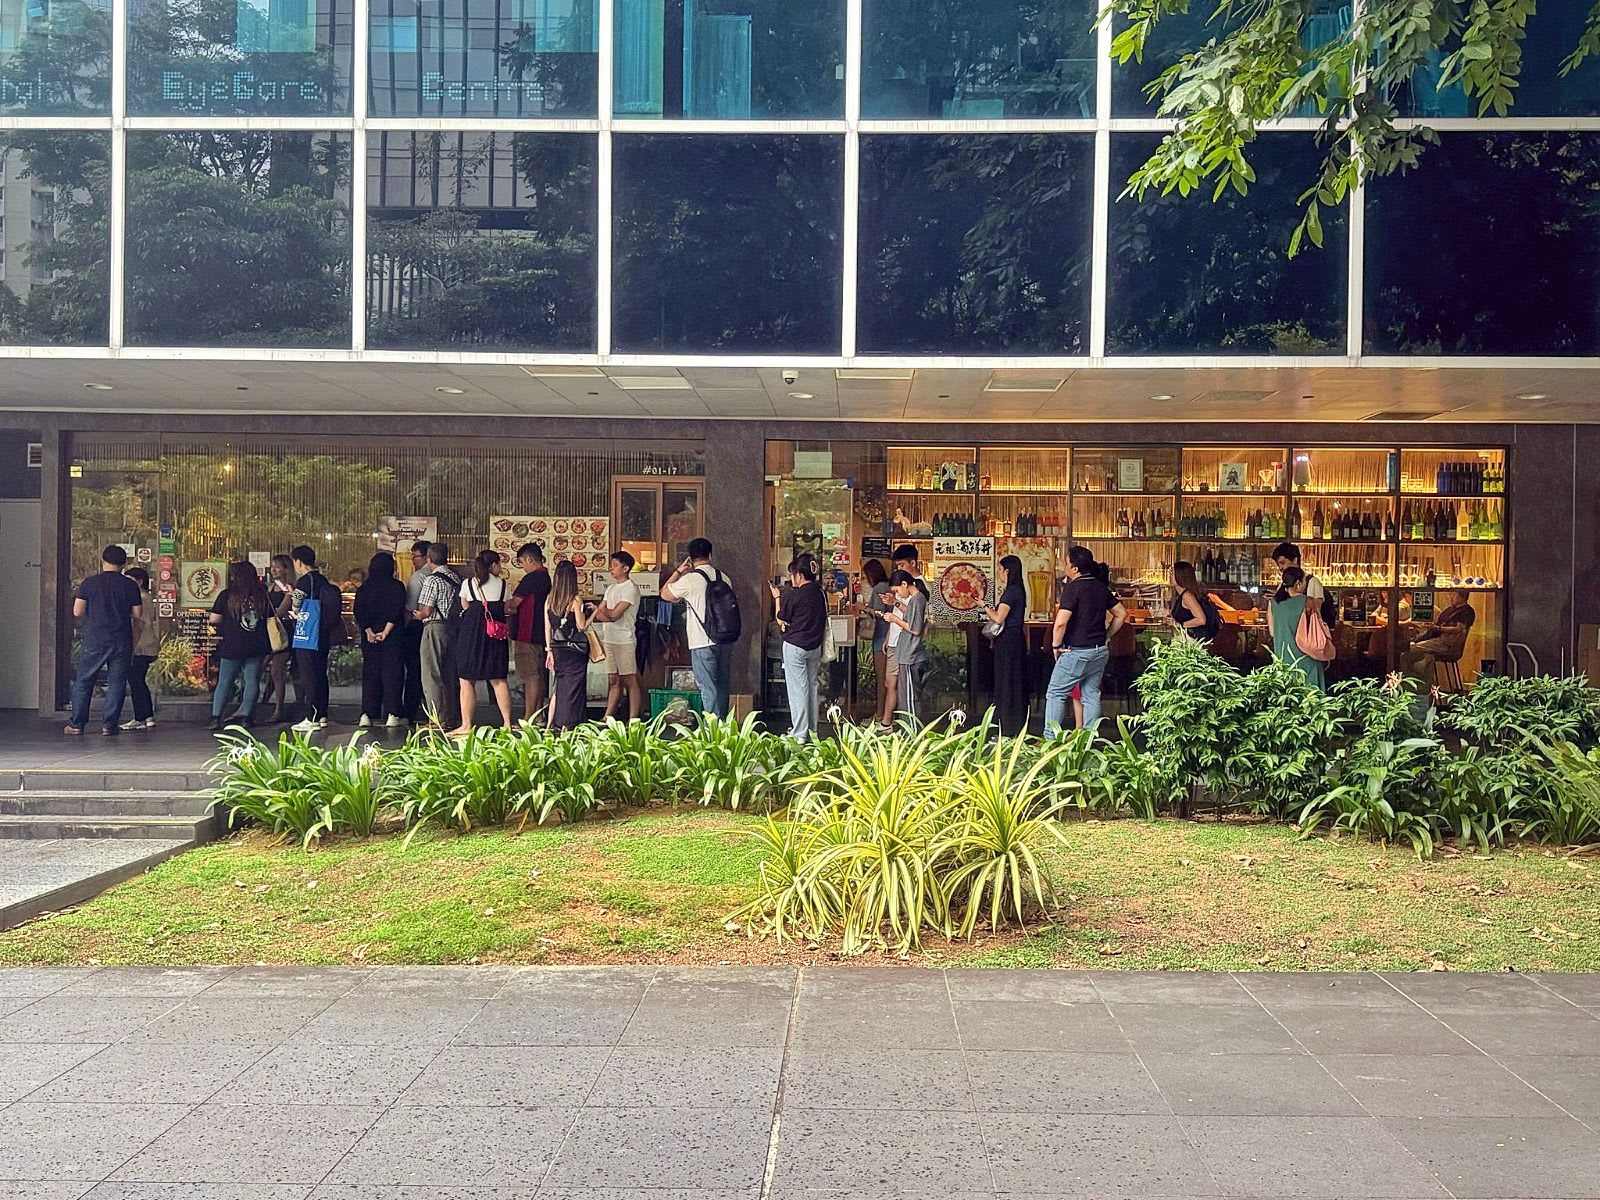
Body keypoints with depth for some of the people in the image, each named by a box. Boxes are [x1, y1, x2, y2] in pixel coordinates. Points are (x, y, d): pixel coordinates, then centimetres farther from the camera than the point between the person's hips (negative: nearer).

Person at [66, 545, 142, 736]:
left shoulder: (89, 582, -1)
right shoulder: (130, 585, -1)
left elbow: (77, 611, -2)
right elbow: (137, 614, 1)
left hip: (95, 639, 0)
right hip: (121, 641, 0)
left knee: (83, 681, 10)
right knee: (117, 681, 4)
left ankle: (76, 724, 10)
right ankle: (109, 724, 1)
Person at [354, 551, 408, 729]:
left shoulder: (364, 588, 6)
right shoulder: (397, 586, -4)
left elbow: (359, 613, -3)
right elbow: (397, 611, -13)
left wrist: (369, 632, -6)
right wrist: (386, 632, -13)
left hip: (370, 637, 3)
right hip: (393, 637, -3)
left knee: (370, 674, 8)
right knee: (392, 673, 0)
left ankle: (367, 715, 3)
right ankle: (391, 715, -4)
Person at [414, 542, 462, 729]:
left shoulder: (432, 580, -13)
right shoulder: (456, 578, 9)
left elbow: (426, 611, -17)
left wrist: (418, 615, 4)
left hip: (434, 628, -7)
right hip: (453, 628, 7)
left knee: (432, 676, -1)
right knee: (449, 676, 13)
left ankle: (437, 720, -1)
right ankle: (451, 719, 17)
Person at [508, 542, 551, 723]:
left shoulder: (531, 578, -15)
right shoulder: (546, 577, 14)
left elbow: (513, 604, -12)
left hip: (528, 634, -10)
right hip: (541, 634, 10)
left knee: (531, 676, -8)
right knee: (540, 676, 13)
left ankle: (528, 718, -7)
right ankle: (538, 716, 19)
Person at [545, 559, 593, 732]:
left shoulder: (550, 600, 3)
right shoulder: (575, 600, -12)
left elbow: (547, 628, 7)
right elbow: (582, 626, -14)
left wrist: (550, 651, 14)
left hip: (558, 649, 5)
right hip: (575, 649, -5)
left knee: (560, 688, 17)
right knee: (573, 689, 3)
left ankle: (550, 726, 16)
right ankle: (566, 727, 5)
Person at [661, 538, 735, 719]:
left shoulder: (689, 579, -11)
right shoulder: (724, 578, 7)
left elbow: (665, 594, 3)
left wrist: (678, 571, 8)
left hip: (703, 643, -6)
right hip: (725, 641, 6)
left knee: (708, 688, -3)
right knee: (722, 686, 15)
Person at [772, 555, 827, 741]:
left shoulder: (793, 595, -16)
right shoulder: (820, 593, 3)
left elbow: (781, 621, -6)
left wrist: (777, 597, 6)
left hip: (795, 645, -6)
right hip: (815, 646, 6)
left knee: (798, 687, -1)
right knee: (812, 685, 15)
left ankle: (799, 734, 1)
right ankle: (812, 729, 23)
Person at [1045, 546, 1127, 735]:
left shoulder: (1073, 587, -15)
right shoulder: (1101, 587, 8)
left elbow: (1060, 623, -23)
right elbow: (1122, 614, 17)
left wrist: (1056, 645, -9)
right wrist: (1106, 636, 18)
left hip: (1076, 651, -7)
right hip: (1100, 651, 7)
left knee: (1055, 694, 1)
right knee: (1091, 695, 11)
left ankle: (1050, 738, 0)